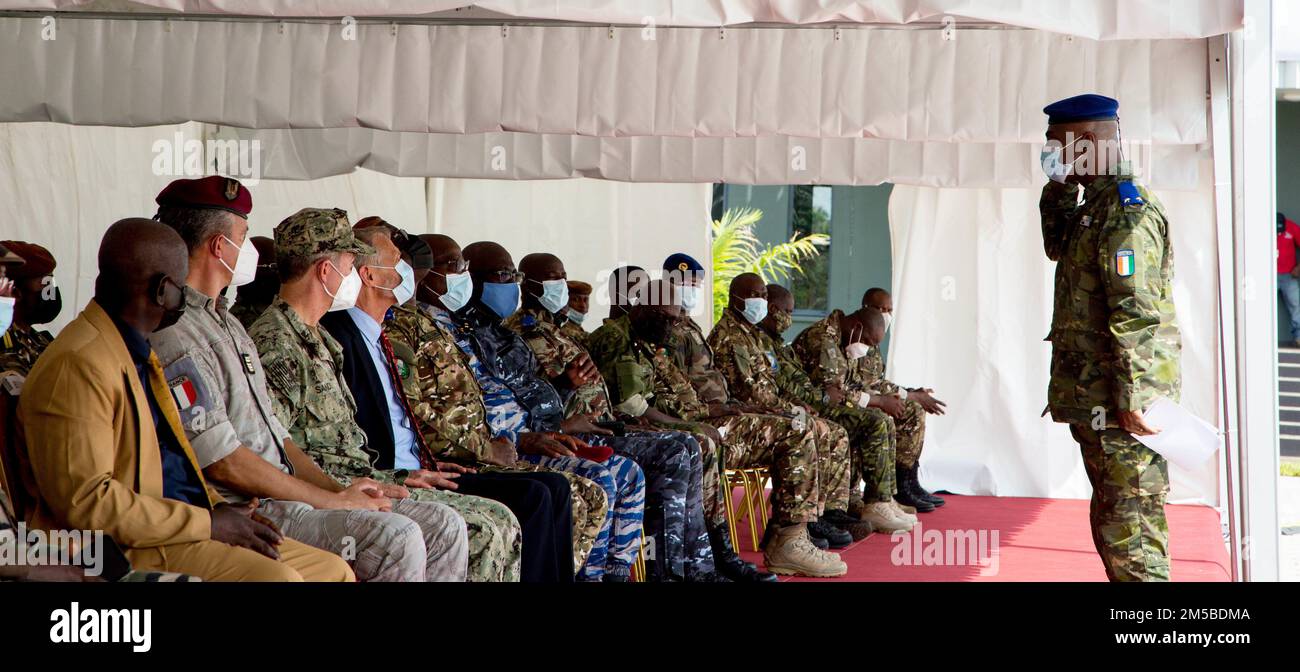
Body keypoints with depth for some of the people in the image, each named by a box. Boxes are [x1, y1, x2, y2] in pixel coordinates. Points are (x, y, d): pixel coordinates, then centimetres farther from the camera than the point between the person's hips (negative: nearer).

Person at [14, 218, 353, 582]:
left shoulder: (136, 350, 17)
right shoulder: (78, 364, -16)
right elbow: (84, 501, -22)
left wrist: (217, 507, 6)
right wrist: (207, 523, -18)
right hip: (119, 551, -10)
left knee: (332, 569, 0)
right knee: (275, 576, -28)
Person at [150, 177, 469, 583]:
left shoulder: (226, 321, 20)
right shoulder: (173, 333, -13)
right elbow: (224, 462, -19)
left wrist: (337, 489, 5)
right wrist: (333, 500, -13)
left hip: (279, 493, 10)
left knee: (440, 527, 0)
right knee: (395, 538, -26)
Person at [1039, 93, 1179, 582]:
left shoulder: (1128, 211, -16)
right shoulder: (1095, 206, 15)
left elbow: (1137, 315, -22)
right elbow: (1057, 246, 35)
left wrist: (1133, 399, -24)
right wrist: (1057, 191, 20)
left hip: (1118, 403, -10)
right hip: (1094, 398, 10)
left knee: (1131, 524, -8)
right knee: (1111, 520, 17)